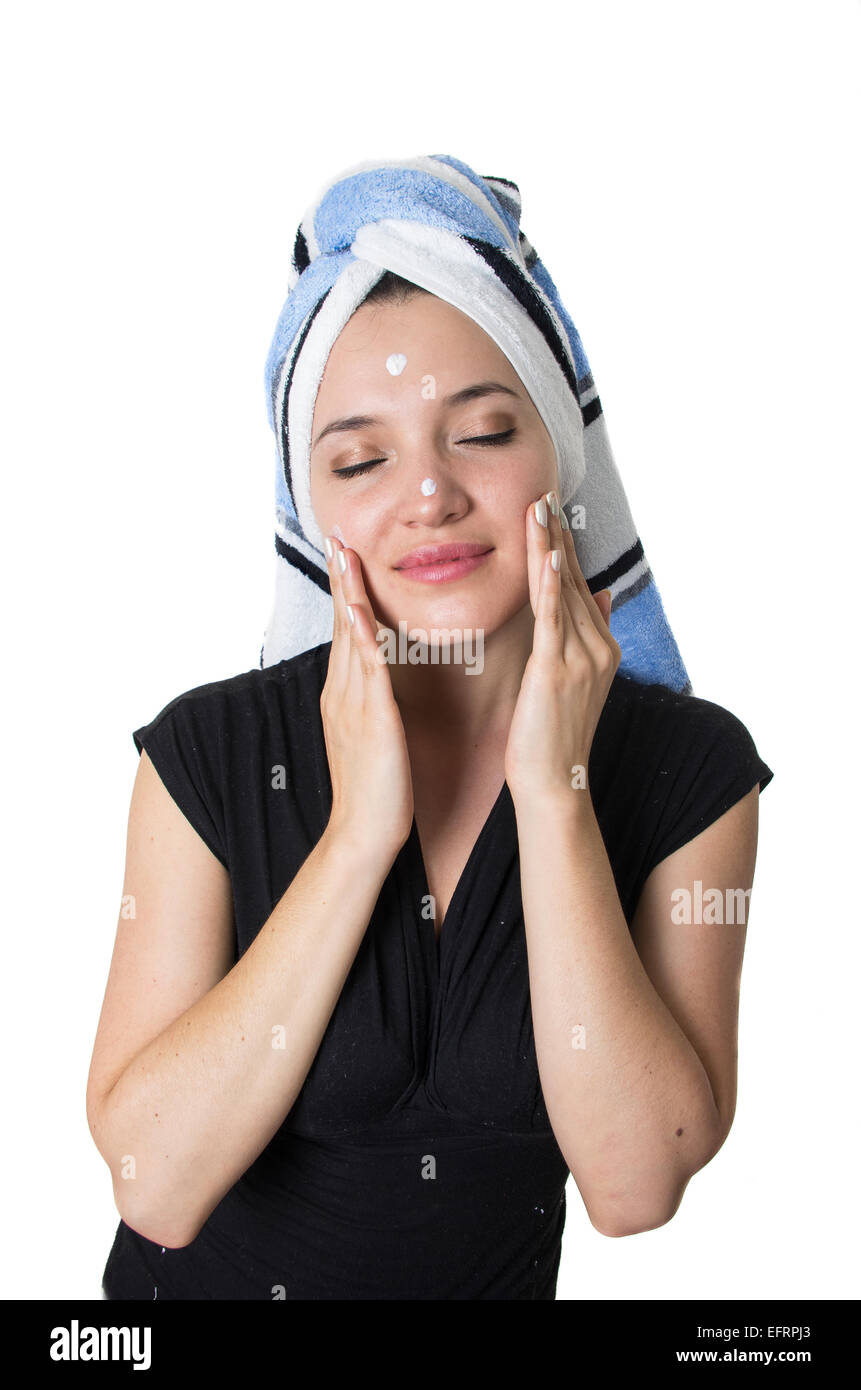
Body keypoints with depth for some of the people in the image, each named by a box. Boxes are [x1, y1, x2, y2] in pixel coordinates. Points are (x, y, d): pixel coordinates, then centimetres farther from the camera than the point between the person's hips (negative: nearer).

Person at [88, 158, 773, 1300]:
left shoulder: (691, 768, -18)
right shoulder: (209, 753, -20)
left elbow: (633, 1186, -24)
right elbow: (154, 1184, -25)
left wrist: (553, 793, -31)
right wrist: (358, 831, -32)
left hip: (500, 1278, 1)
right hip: (213, 1280, 0)